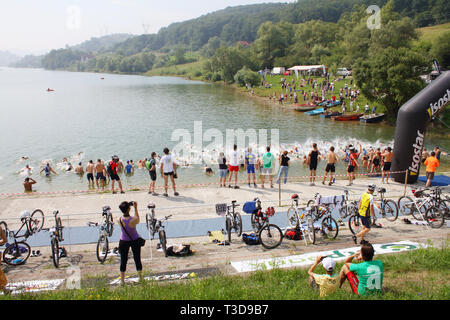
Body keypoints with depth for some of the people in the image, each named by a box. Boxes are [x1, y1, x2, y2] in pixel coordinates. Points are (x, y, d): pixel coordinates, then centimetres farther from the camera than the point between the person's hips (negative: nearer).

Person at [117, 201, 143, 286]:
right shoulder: (133, 220, -27)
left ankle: (122, 281, 20)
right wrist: (135, 208, -7)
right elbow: (138, 221, -4)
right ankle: (141, 279, 29)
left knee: (123, 260, 14)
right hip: (135, 241, -1)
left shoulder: (119, 220, -19)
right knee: (137, 259, 14)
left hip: (123, 241, 2)